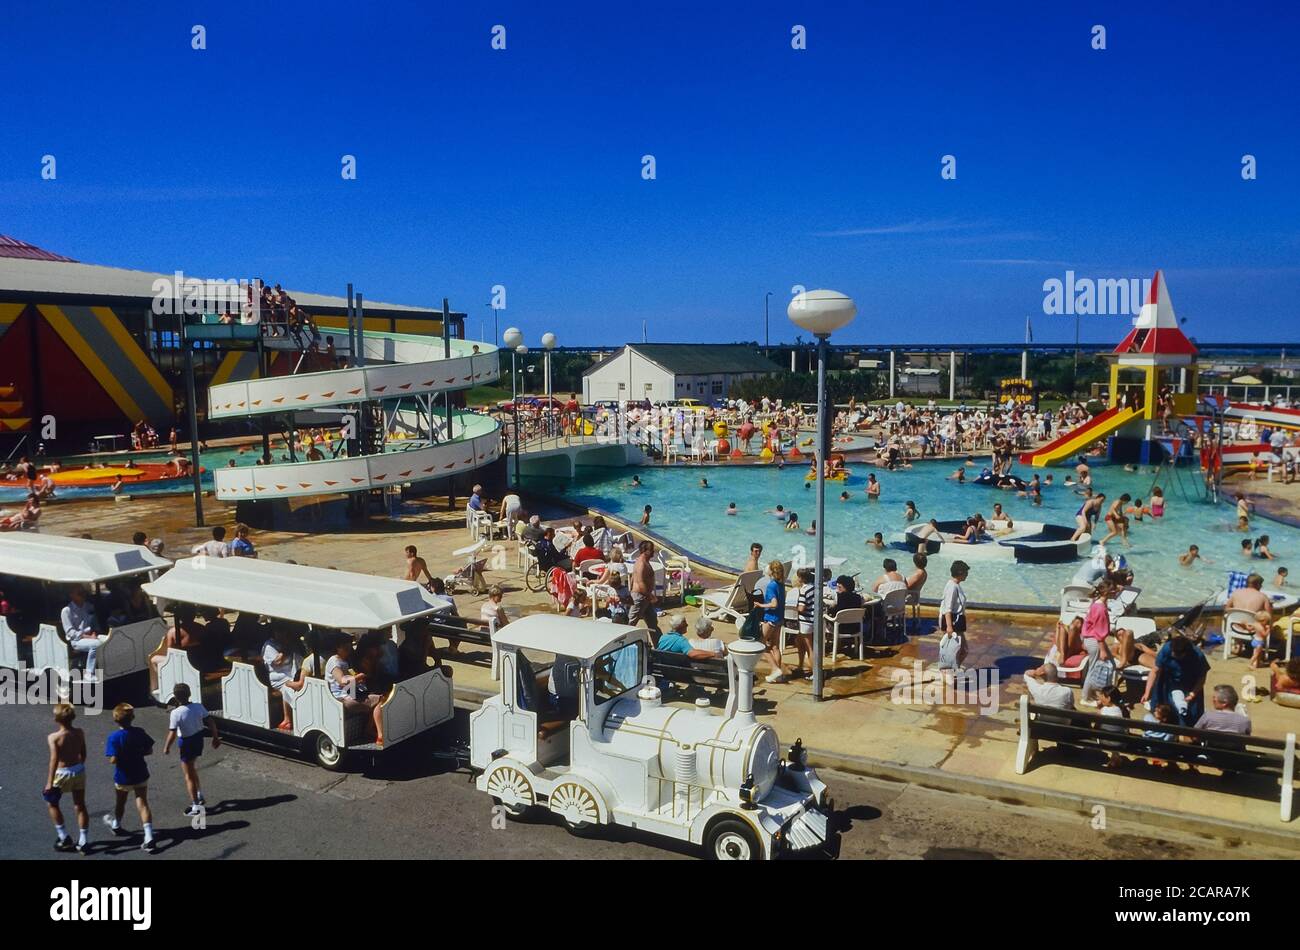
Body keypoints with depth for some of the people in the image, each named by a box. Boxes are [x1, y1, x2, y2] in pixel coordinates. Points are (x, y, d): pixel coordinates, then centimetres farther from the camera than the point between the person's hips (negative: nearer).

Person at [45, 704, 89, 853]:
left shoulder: (53, 737, -20)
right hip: (79, 770, 4)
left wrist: (49, 782, -20)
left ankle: (65, 838, 21)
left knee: (52, 803, 21)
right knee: (80, 806, 12)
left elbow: (54, 760, -24)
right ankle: (82, 842, 16)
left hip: (63, 773, -4)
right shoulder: (79, 733, -5)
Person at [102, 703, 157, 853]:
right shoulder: (140, 732, -8)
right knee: (143, 805, 0)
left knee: (120, 803, 24)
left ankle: (116, 825, 52)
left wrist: (121, 756, -4)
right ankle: (149, 839, -9)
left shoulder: (114, 737, -20)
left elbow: (113, 760, -23)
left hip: (123, 778, -2)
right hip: (141, 776, 2)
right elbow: (149, 751, -1)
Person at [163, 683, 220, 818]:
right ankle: (200, 796, 35)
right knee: (192, 769, 29)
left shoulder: (176, 713, -24)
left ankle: (196, 807, 14)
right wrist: (215, 738, 8)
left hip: (186, 743, -6)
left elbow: (172, 734, -22)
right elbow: (211, 722, -5)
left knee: (189, 776, 8)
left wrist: (166, 747, -5)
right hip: (199, 739, 6)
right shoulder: (199, 707, -10)